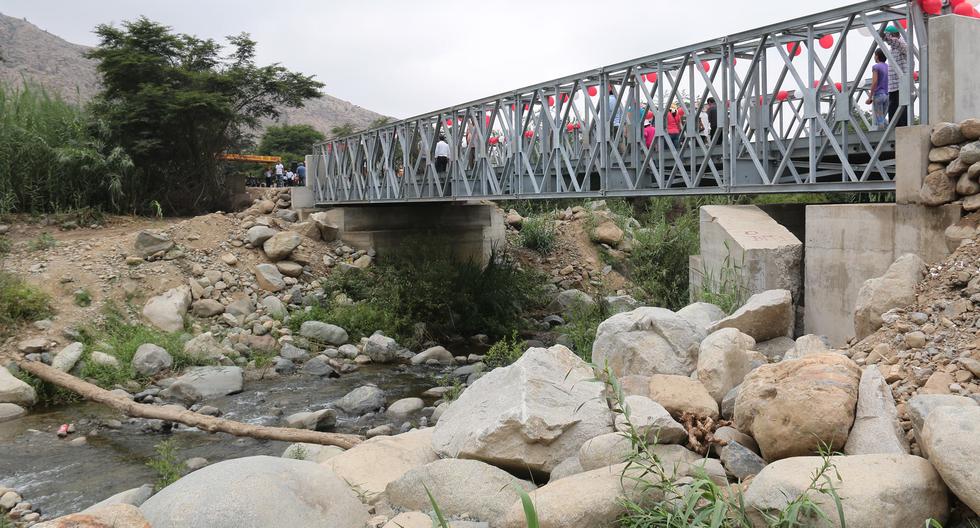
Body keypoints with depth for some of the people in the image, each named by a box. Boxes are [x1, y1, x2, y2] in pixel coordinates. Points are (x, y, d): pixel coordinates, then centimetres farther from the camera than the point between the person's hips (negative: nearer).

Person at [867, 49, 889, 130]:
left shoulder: (876, 67, -5)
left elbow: (875, 82, -13)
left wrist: (870, 97, -13)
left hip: (878, 94, -7)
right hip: (887, 95, 7)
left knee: (878, 119, -6)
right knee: (883, 118, 16)